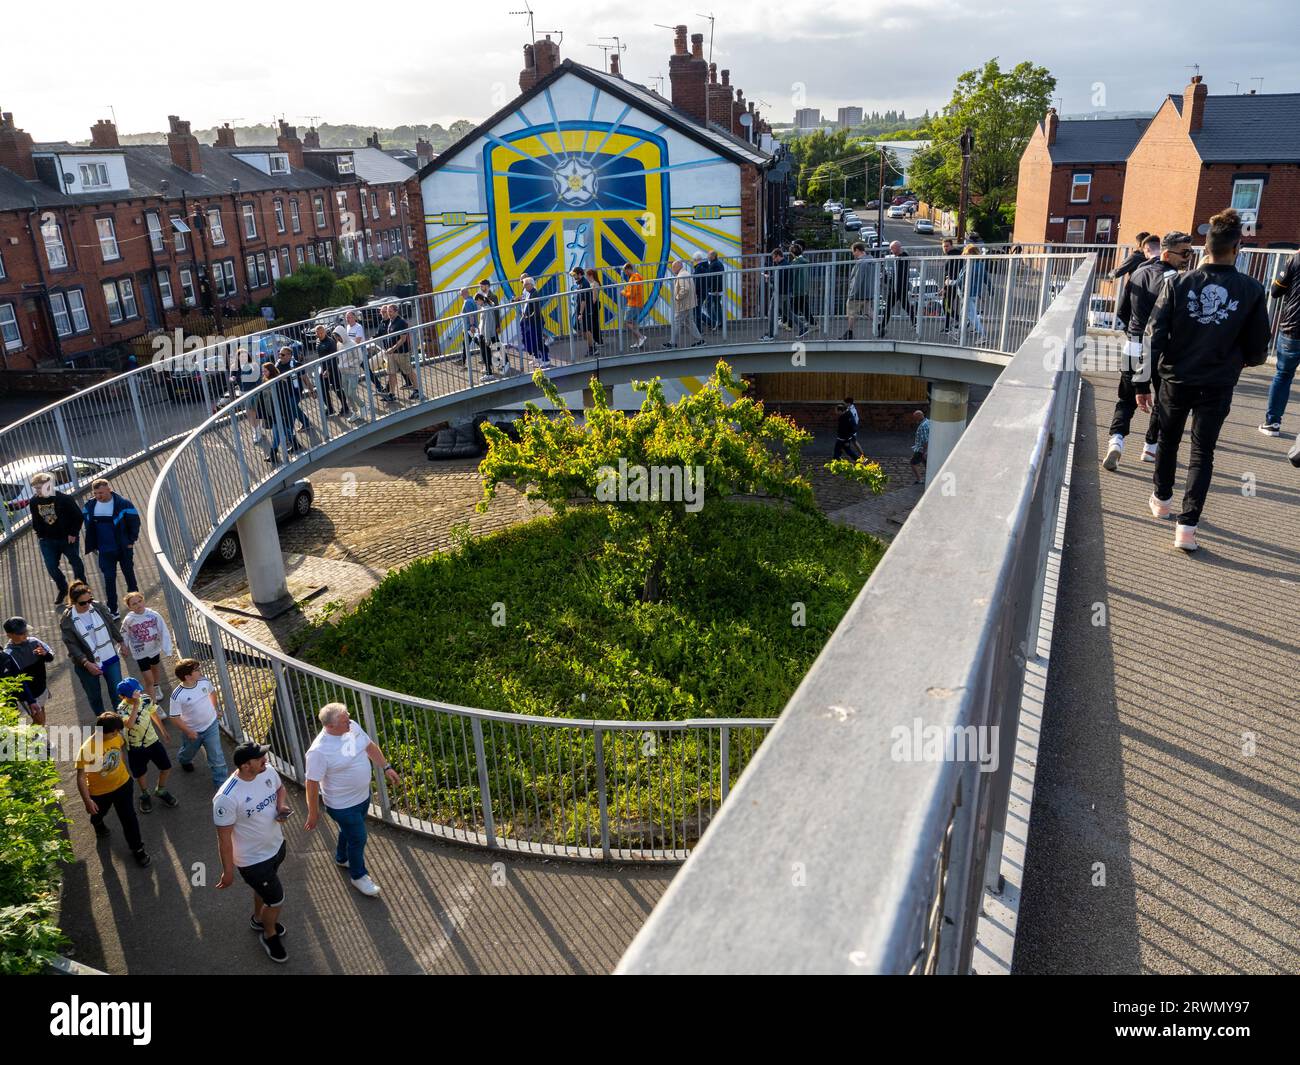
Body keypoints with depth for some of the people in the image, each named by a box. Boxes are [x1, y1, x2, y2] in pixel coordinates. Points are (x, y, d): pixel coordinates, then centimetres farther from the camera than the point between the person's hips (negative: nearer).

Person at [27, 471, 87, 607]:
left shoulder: (64, 499, -17)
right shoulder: (34, 502, -3)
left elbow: (78, 516, -11)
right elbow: (35, 521, 12)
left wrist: (73, 533, -13)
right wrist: (39, 534, 7)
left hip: (67, 538, -4)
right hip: (47, 540, 4)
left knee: (76, 564, 7)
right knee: (51, 567, 4)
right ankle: (63, 589, 25)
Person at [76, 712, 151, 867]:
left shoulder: (117, 736, -21)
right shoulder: (87, 749, -35)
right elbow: (81, 777, -26)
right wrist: (87, 801, -24)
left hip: (122, 784, 2)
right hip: (99, 792, -2)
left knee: (129, 818, 9)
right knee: (99, 813, 30)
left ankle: (137, 848, 29)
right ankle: (98, 823, 66)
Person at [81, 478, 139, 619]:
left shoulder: (123, 504, -15)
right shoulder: (90, 506, -3)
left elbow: (134, 521, -7)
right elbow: (89, 527, 11)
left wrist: (131, 540, -7)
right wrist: (92, 545, 8)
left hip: (124, 549, -2)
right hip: (105, 551, 2)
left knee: (129, 575, 14)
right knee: (109, 579, 2)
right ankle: (112, 611, 8)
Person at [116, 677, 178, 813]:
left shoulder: (146, 699, -14)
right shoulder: (122, 709, -26)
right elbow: (130, 724, -48)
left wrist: (163, 731, 18)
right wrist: (136, 705, -49)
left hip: (153, 741, 4)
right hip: (136, 748, -4)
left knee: (166, 767, 12)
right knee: (141, 774, 17)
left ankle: (161, 791, 40)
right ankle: (145, 795, 46)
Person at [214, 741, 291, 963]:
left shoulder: (267, 771, -17)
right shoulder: (226, 798, -35)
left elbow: (279, 788, 7)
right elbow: (224, 837, -23)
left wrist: (281, 805, -14)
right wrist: (228, 871, -13)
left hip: (276, 846, 6)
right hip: (253, 860, -6)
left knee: (264, 887, 31)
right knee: (276, 901, 9)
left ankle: (258, 919, 61)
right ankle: (269, 935, 40)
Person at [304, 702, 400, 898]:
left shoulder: (352, 726, -13)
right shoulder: (319, 751, -34)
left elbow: (370, 746, 5)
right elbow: (312, 783, -23)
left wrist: (386, 767, 4)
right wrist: (313, 813, -13)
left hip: (363, 795, 7)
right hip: (343, 805, -7)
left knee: (349, 830, 30)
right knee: (358, 839, 10)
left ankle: (342, 858, 58)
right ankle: (358, 876, 36)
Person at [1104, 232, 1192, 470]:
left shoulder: (1138, 273, 6)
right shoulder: (1174, 280, -15)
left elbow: (1122, 310, 14)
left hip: (1134, 347, 5)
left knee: (1127, 399, 11)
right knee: (1163, 401, 14)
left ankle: (1116, 439, -11)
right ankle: (1152, 447, 22)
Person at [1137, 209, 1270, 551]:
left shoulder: (1179, 283, -10)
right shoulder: (1251, 290, -9)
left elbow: (1154, 336, -10)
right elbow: (1257, 351, -2)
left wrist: (1141, 383, -4)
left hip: (1176, 379, 1)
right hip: (1218, 386, 0)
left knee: (1168, 440, 22)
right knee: (1202, 453, 7)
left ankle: (1162, 499, 39)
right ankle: (1187, 526, 0)